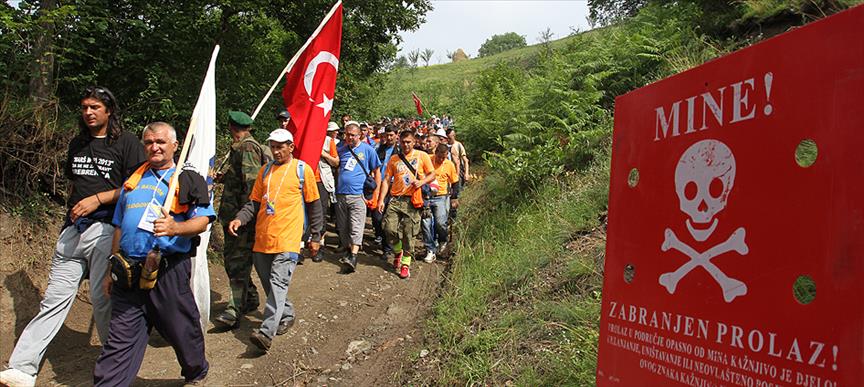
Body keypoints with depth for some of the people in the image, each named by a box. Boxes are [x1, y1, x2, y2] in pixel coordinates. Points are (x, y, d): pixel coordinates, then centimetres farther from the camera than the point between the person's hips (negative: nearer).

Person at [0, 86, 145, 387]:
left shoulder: (126, 142, -1)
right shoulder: (77, 144, 19)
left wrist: (98, 199, -12)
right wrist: (74, 207, 18)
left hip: (106, 229, -6)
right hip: (73, 229, 6)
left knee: (102, 298, -3)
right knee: (55, 298, 3)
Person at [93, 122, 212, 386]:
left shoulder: (188, 180, 2)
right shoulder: (133, 181, 18)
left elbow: (202, 221, -9)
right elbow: (119, 228, 22)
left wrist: (175, 227, -30)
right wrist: (112, 270, 20)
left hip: (168, 272, -4)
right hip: (128, 273, 4)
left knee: (182, 330, 9)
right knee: (119, 339, 4)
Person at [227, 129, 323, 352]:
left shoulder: (302, 170, 1)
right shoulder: (265, 171, 14)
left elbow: (314, 205, 5)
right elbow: (254, 202, 15)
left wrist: (315, 237, 6)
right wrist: (240, 219, -4)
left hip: (287, 240, -6)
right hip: (262, 239, 6)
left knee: (278, 284, -15)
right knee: (269, 283, 13)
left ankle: (266, 332, -20)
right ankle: (287, 315, 33)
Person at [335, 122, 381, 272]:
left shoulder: (367, 149, 1)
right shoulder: (341, 149, 12)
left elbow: (376, 172, 5)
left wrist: (375, 193, 1)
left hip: (358, 195, -5)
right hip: (341, 195, 5)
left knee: (356, 228, -12)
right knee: (343, 228, 11)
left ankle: (353, 258, -18)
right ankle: (349, 250, 27)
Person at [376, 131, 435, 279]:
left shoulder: (422, 156, 6)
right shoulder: (394, 159, 13)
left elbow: (432, 175, 6)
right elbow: (386, 180, 10)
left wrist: (421, 182, -14)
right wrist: (381, 199, 0)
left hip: (412, 201, -2)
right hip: (395, 199, 2)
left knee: (408, 233, -2)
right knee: (389, 228, -9)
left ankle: (405, 263, 11)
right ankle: (398, 252, 20)